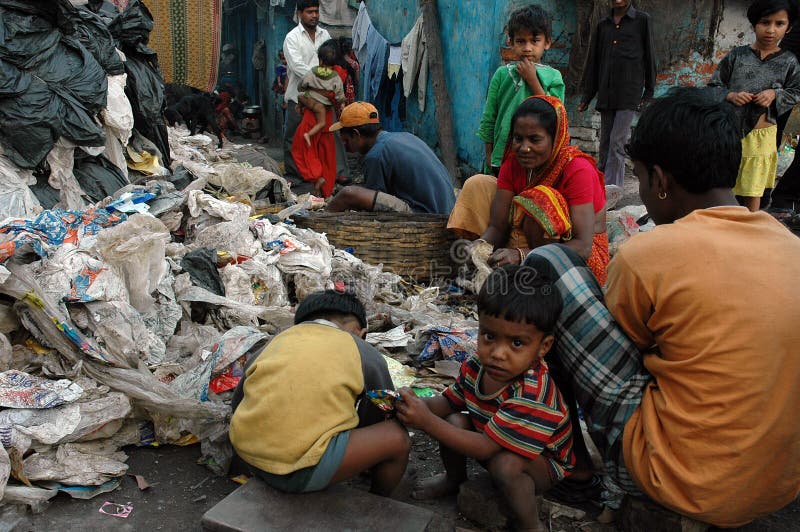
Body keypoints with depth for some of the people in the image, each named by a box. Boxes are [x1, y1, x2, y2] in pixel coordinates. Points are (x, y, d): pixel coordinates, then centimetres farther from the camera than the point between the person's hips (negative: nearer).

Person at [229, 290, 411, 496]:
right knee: (397, 437, 8)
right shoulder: (368, 356, 5)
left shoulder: (277, 340, 15)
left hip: (247, 455, 6)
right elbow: (373, 422, 16)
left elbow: (237, 403, 21)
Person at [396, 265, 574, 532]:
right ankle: (455, 479, 18)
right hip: (497, 442, 7)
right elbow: (449, 401, 1)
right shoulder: (475, 366, -17)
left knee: (505, 464, -35)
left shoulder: (532, 395, -40)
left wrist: (427, 422, -40)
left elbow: (484, 448, -37)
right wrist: (418, 404, -21)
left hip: (543, 462, -7)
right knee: (454, 422, -13)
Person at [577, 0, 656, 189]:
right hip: (606, 95, 4)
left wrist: (648, 93, 0)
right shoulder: (602, 25, 15)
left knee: (617, 143, -12)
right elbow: (592, 62, 16)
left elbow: (649, 57, 4)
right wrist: (586, 97, 13)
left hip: (629, 95, -4)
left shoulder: (642, 20, 5)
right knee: (605, 144, 5)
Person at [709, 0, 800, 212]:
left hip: (761, 133, 1)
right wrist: (730, 96, -17)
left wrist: (775, 94, -12)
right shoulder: (736, 55, -3)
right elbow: (714, 86, 1)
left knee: (753, 188, 12)